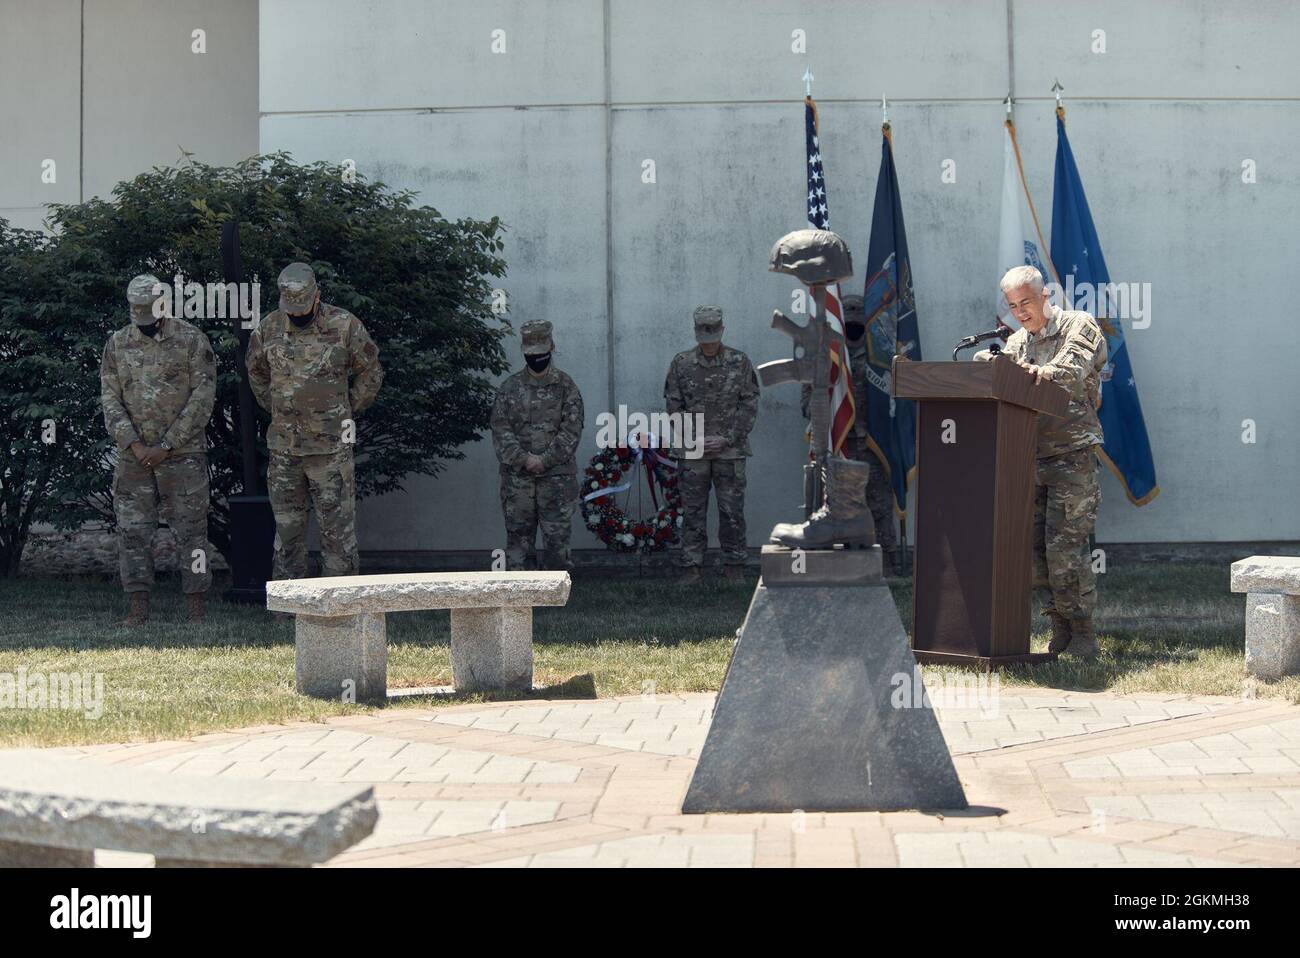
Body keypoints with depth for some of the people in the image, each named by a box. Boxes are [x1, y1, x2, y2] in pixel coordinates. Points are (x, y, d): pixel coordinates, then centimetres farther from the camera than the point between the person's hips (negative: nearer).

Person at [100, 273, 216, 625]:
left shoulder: (191, 340, -4)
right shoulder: (117, 344, 7)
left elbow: (203, 396, -7)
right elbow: (110, 399, 6)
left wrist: (167, 446, -11)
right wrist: (133, 444, -8)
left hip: (182, 452, -3)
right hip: (134, 454, 3)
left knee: (190, 528, -2)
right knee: (133, 529, 2)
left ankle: (196, 609, 2)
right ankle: (139, 607, 8)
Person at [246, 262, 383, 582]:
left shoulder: (344, 327, -5)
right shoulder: (268, 329, 4)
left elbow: (371, 372, 6)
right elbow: (256, 373, 22)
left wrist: (348, 410, 3)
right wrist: (275, 408, 14)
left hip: (331, 447, -3)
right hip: (283, 448, 3)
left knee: (337, 528, -3)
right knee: (287, 528, 9)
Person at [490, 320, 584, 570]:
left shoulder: (565, 386, 2)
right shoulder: (510, 387, 6)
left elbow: (571, 430, -5)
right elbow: (500, 429, 0)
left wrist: (544, 460, -13)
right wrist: (524, 459, -13)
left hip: (557, 474, -1)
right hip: (517, 475, 1)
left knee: (557, 532, 0)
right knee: (518, 531, 5)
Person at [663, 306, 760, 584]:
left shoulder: (740, 363, 1)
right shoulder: (681, 364, 3)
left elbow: (750, 405, 0)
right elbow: (674, 406, 4)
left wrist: (726, 439, -9)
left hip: (730, 450, 0)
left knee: (732, 509, 3)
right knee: (693, 511, 3)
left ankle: (734, 563, 13)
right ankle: (691, 565, 8)